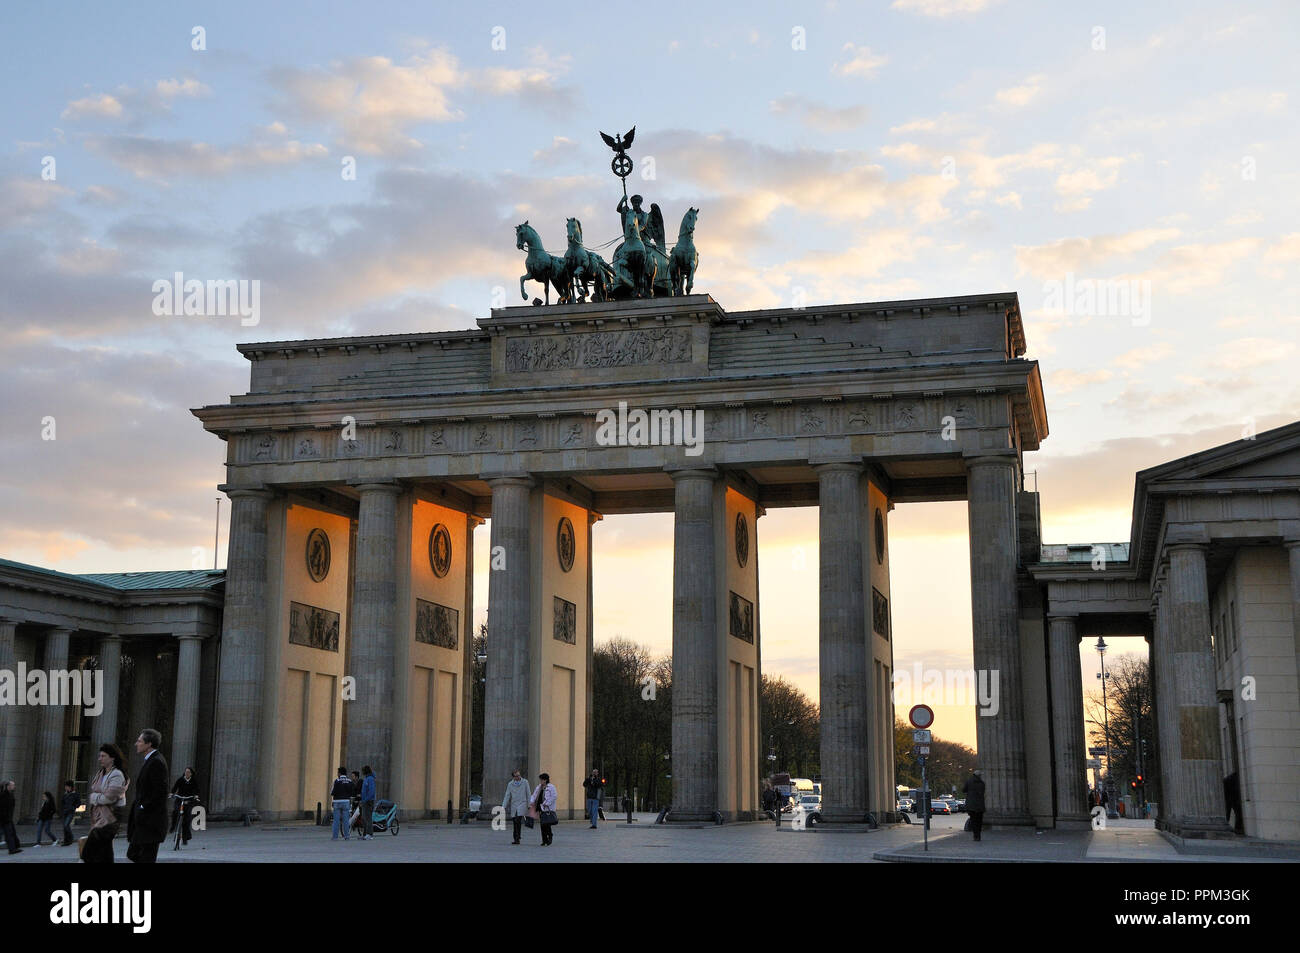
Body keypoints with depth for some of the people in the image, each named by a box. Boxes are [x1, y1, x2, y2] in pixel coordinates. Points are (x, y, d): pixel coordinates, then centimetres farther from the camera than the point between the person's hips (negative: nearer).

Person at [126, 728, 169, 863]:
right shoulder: (151, 760, 16)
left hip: (151, 822, -10)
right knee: (132, 855, 13)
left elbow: (160, 792, -21)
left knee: (146, 858, -6)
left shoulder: (156, 762, -16)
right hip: (143, 821, 10)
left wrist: (143, 808, -16)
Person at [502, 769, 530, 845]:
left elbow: (528, 794, 4)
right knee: (515, 822, 3)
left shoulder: (525, 782, 1)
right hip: (513, 806, 3)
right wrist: (503, 807, -5)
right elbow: (507, 796, 4)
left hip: (522, 804, -3)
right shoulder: (510, 784, 6)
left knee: (518, 821, -17)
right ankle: (516, 839, 11)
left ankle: (517, 839, -17)